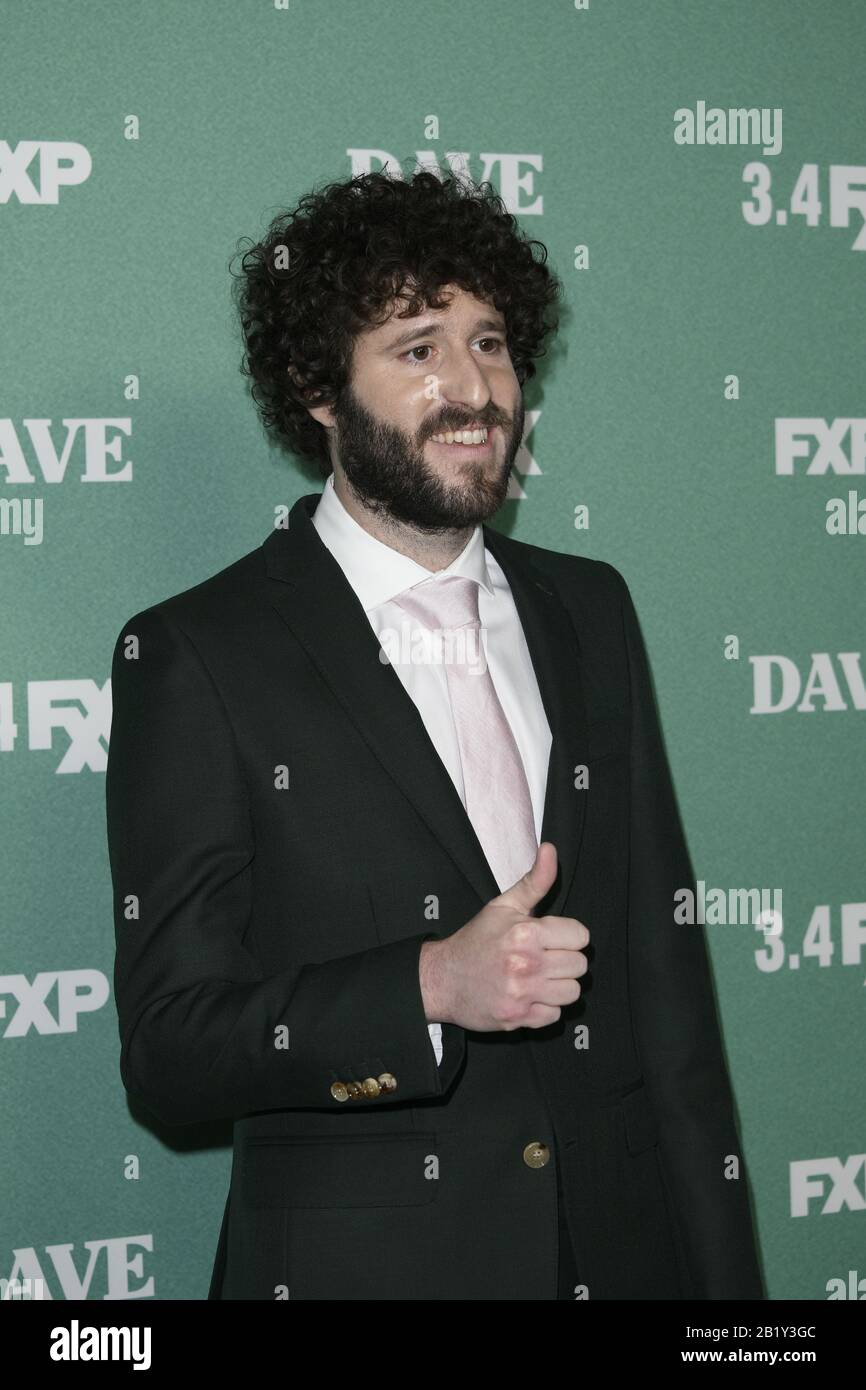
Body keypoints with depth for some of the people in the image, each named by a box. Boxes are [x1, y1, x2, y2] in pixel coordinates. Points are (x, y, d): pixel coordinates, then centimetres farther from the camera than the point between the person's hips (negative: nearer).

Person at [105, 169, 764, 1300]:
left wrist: (721, 1270, 5)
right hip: (356, 1260, -4)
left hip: (619, 1249, 5)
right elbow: (169, 1047, -11)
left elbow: (662, 957, 8)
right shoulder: (194, 657, -9)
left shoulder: (590, 612, 7)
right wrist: (429, 987, -25)